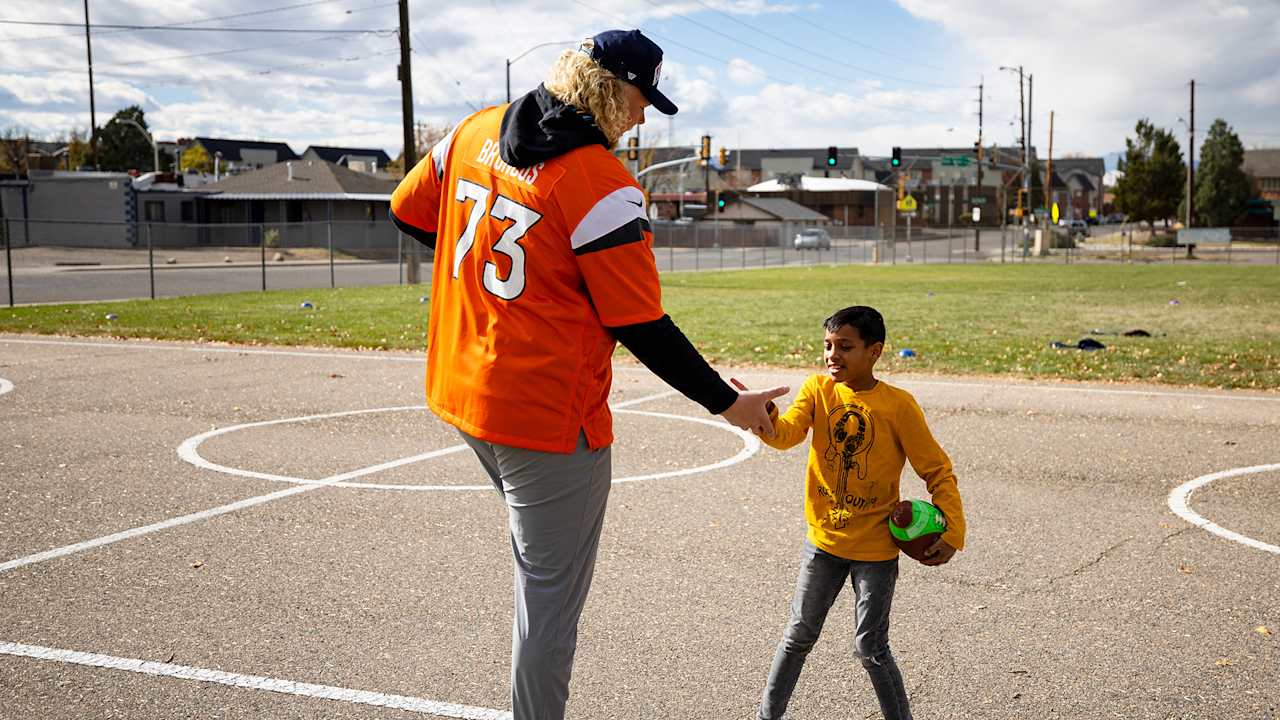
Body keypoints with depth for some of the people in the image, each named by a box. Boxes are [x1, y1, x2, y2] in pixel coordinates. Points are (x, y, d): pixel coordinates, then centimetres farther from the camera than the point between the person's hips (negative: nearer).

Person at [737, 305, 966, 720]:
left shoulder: (898, 405, -14)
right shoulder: (818, 389, -6)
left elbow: (938, 471, -7)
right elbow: (786, 434, -22)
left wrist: (953, 531, -16)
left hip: (875, 548, -3)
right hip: (823, 538, 3)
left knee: (869, 647, 2)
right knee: (799, 635, 15)